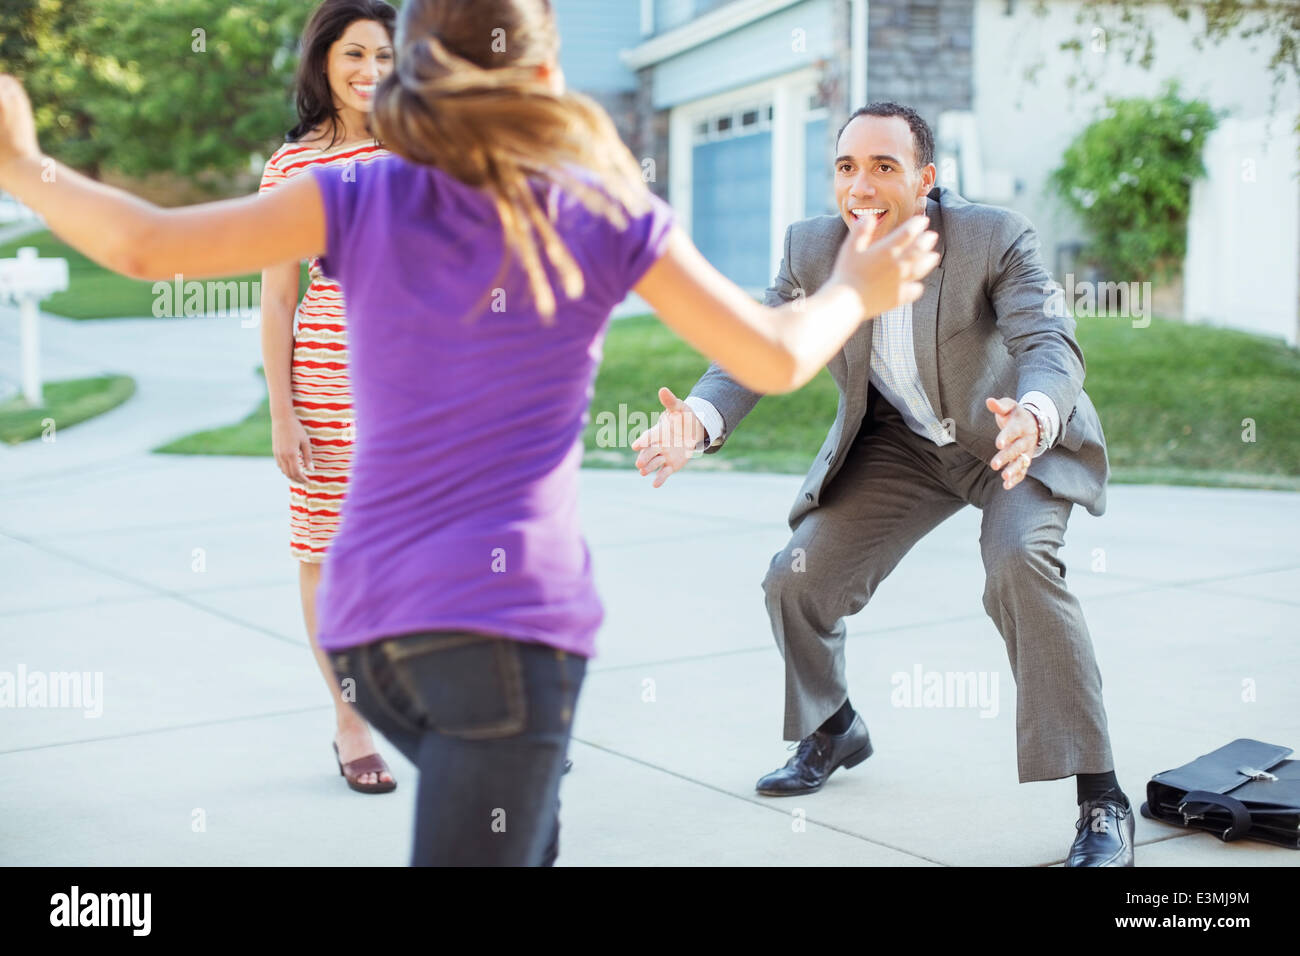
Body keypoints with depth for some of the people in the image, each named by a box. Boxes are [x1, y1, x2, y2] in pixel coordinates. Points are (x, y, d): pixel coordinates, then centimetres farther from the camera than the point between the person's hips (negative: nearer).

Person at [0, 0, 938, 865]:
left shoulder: (359, 201, 4)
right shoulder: (607, 215, -1)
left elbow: (143, 245, 0)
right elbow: (777, 359, 3)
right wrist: (854, 294, 23)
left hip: (366, 623, 5)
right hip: (511, 614, -5)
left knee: (528, 833, 29)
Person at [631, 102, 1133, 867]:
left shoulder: (998, 238, -24)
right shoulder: (812, 248, -13)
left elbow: (1049, 342, -32)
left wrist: (1032, 415, -57)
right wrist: (701, 419, -35)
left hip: (1019, 436, -4)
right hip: (900, 446, 5)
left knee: (1021, 562, -32)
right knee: (797, 578, -3)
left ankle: (1101, 799, -21)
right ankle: (835, 730, 29)